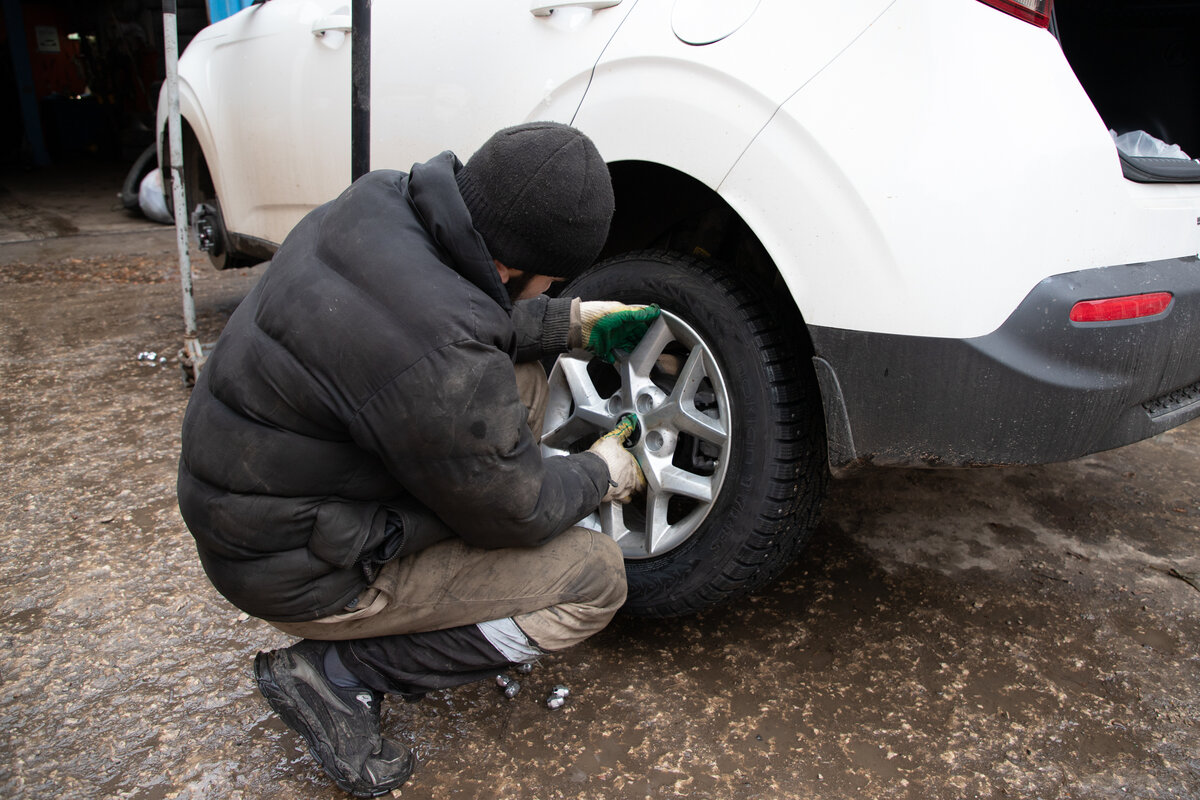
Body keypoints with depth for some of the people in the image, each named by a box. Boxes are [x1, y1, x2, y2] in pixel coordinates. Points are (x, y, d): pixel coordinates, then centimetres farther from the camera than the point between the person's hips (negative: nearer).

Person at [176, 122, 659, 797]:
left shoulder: (382, 201, -9)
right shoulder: (442, 360, -35)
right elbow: (517, 512, -18)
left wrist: (576, 323, 7)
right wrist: (605, 474, 0)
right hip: (298, 568, -9)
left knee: (522, 378, 11)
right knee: (597, 578, -7)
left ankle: (452, 605, 17)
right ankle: (337, 671, -2)